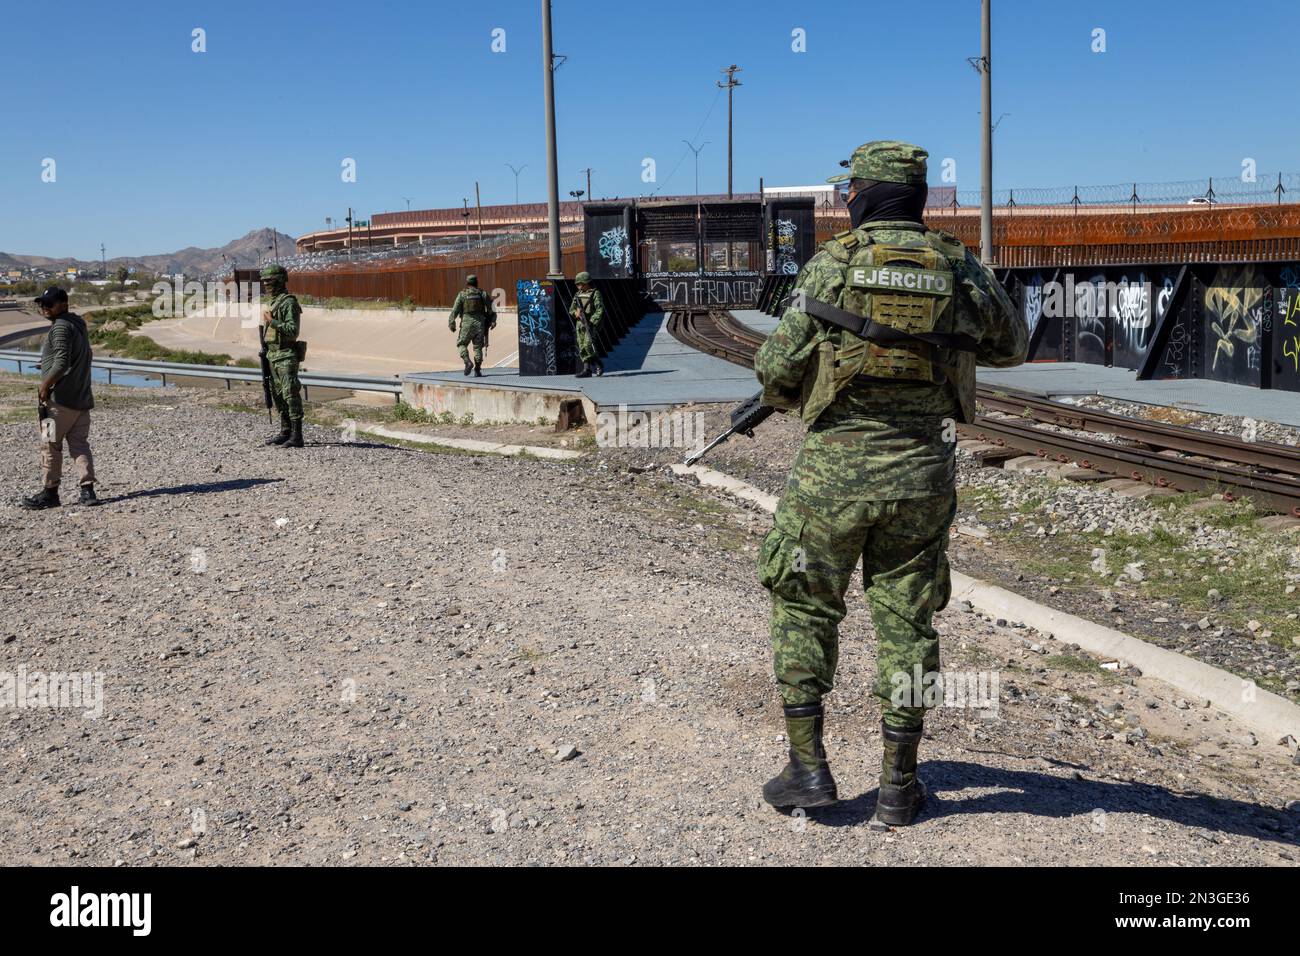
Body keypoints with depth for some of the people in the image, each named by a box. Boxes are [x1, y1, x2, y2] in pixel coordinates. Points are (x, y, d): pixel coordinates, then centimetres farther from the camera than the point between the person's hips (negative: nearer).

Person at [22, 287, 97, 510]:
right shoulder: (78, 324, 17)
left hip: (60, 398, -9)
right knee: (80, 444, 7)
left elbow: (61, 362, -21)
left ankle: (50, 492, 5)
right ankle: (87, 489, 1)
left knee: (50, 445, 0)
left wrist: (45, 385, -12)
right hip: (82, 397, 9)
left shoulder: (61, 327, -12)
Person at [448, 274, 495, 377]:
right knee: (478, 347, 9)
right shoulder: (482, 294, 8)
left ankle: (468, 362, -11)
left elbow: (455, 310, -3)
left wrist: (451, 323, -2)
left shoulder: (462, 294, 2)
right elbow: (491, 309, 5)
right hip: (480, 323, 2)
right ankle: (477, 370, 5)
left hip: (467, 323, -2)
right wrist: (492, 321, 11)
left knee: (462, 344, 11)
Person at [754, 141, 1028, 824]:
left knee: (804, 610, 13)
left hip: (836, 466, -3)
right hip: (924, 472, 3)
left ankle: (807, 767, 14)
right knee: (906, 621, 12)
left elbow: (780, 368, -7)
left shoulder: (831, 266, -7)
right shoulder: (960, 269, 2)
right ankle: (899, 786, 18)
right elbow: (1012, 345, 19)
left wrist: (785, 398, 15)